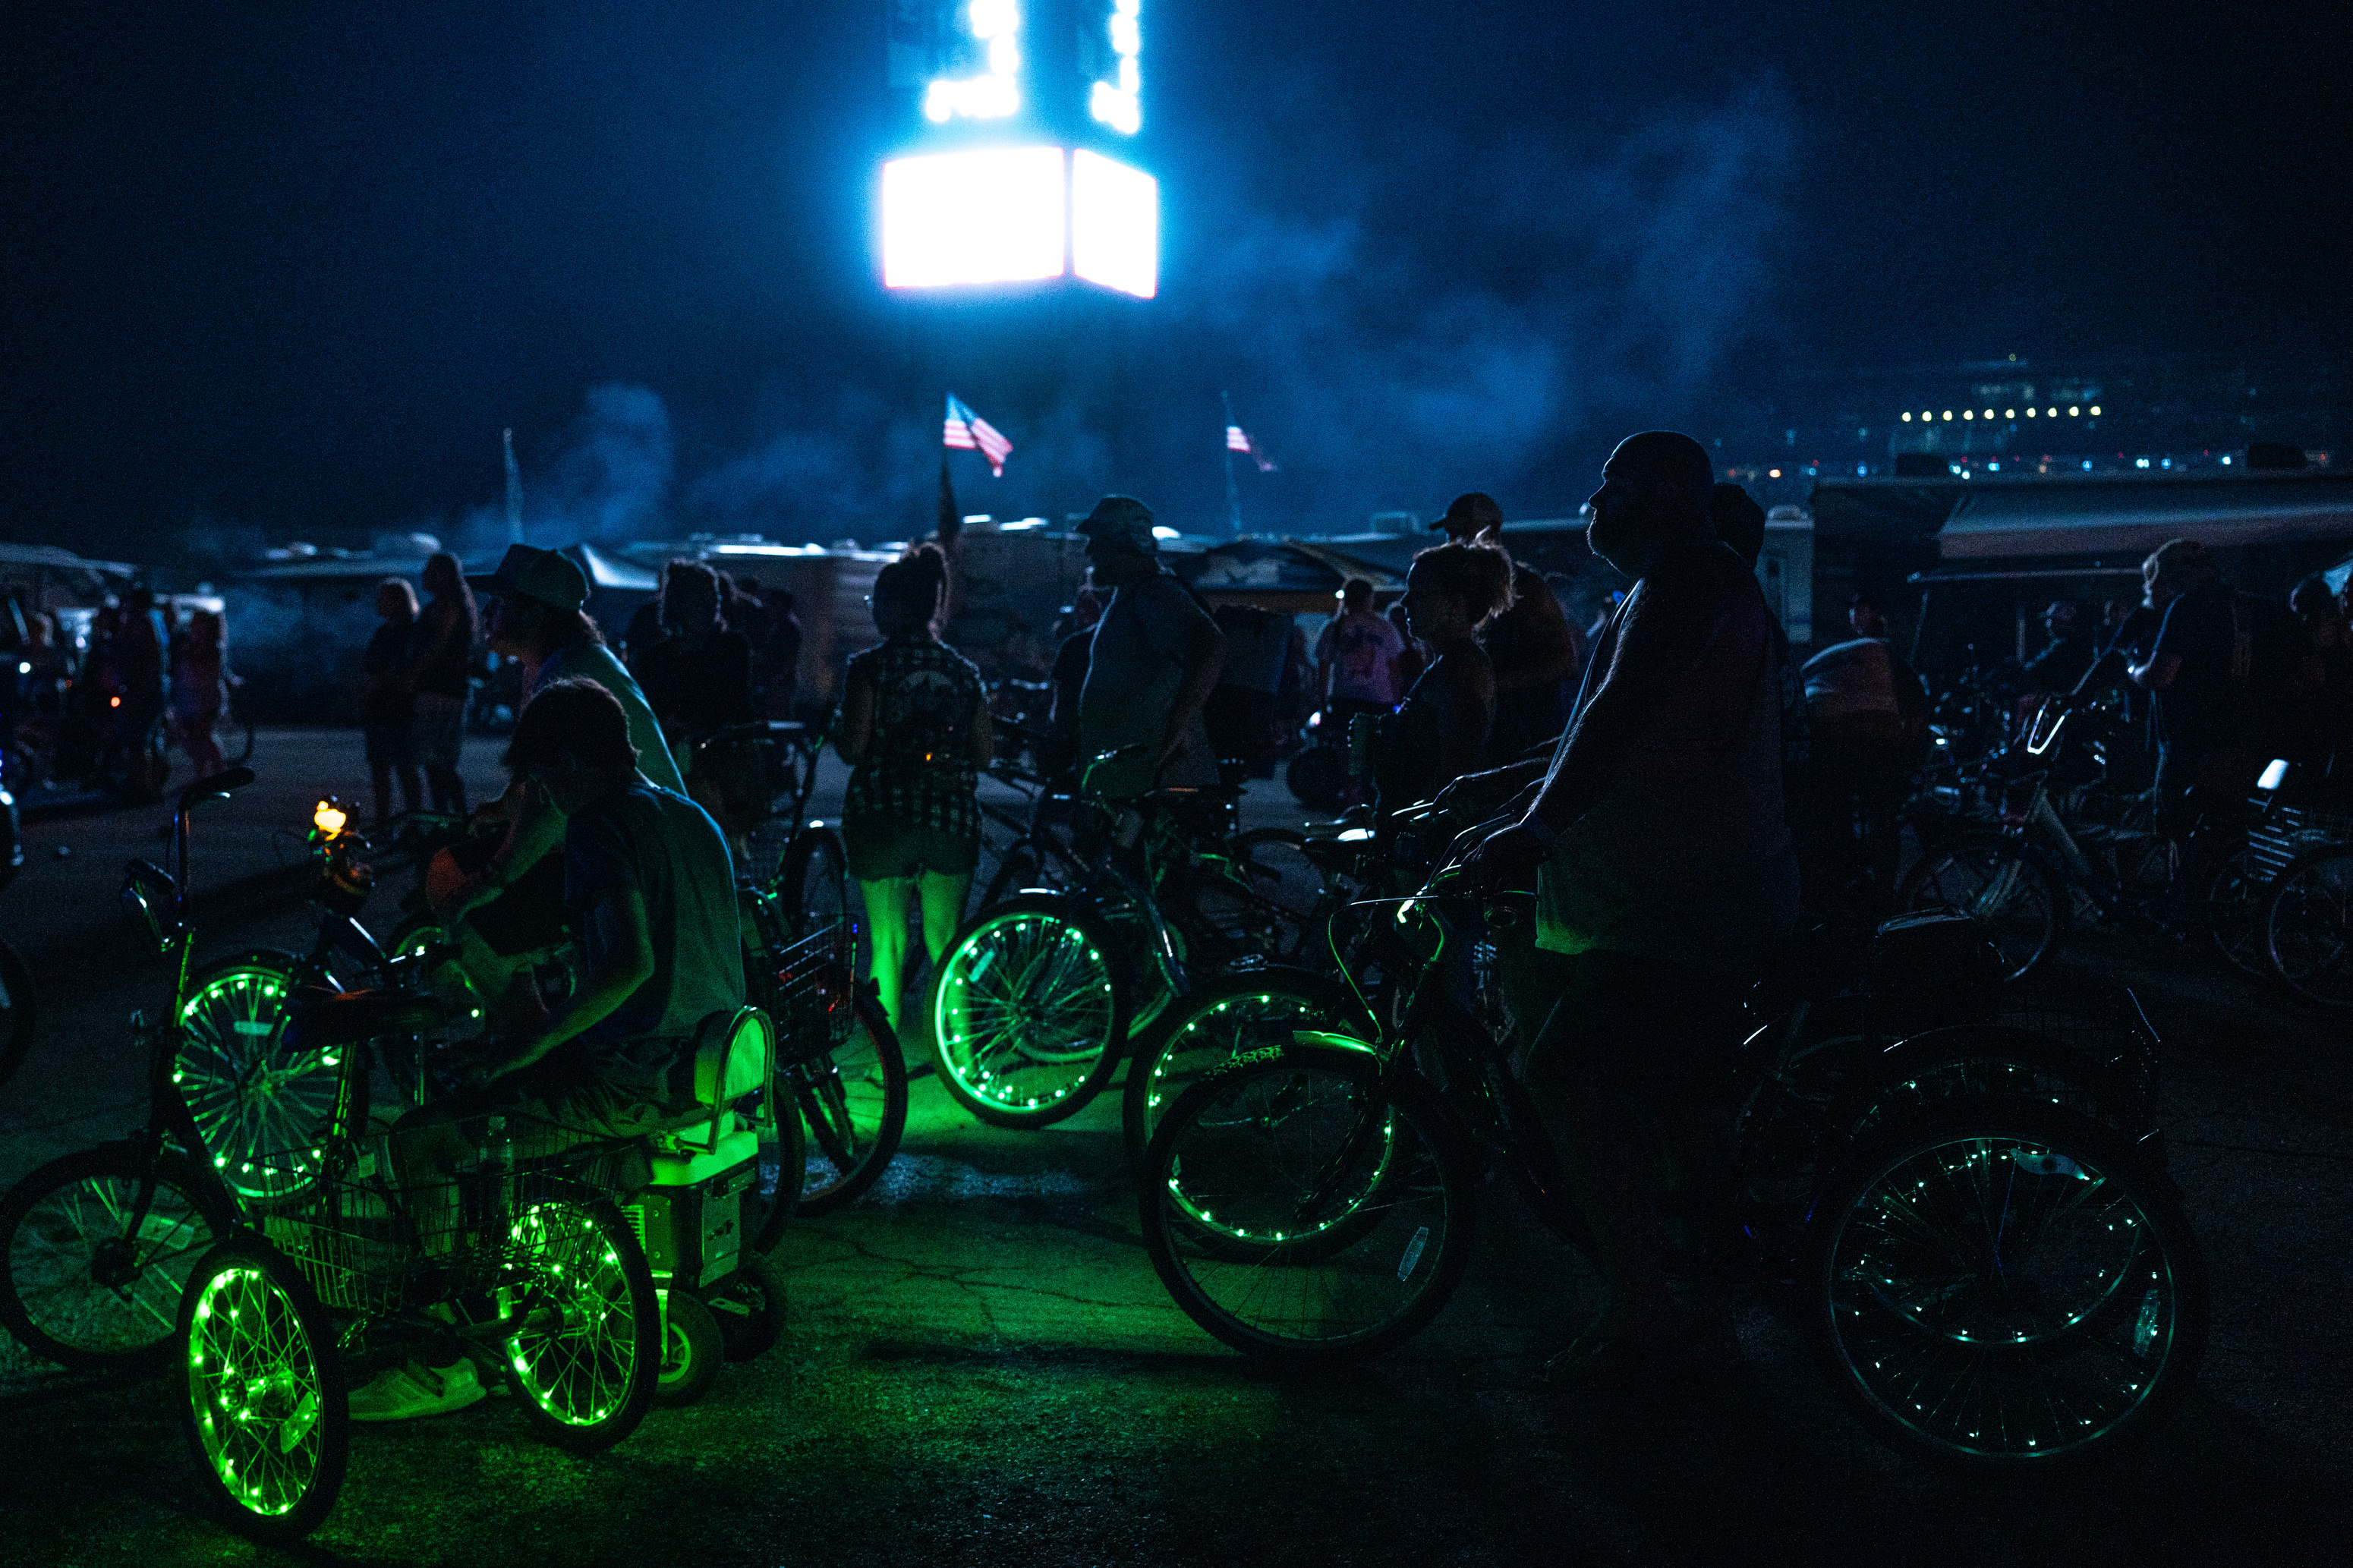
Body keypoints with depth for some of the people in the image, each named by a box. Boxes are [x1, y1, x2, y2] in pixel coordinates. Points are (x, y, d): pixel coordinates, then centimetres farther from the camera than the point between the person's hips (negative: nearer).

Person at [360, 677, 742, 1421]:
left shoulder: (599, 828, -14)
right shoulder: (693, 819, 14)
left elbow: (632, 964, -27)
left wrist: (526, 1046, -17)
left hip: (638, 1078, -10)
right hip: (706, 1069, 10)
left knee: (423, 1141, -5)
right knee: (473, 1094, 28)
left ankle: (458, 1362, 2)